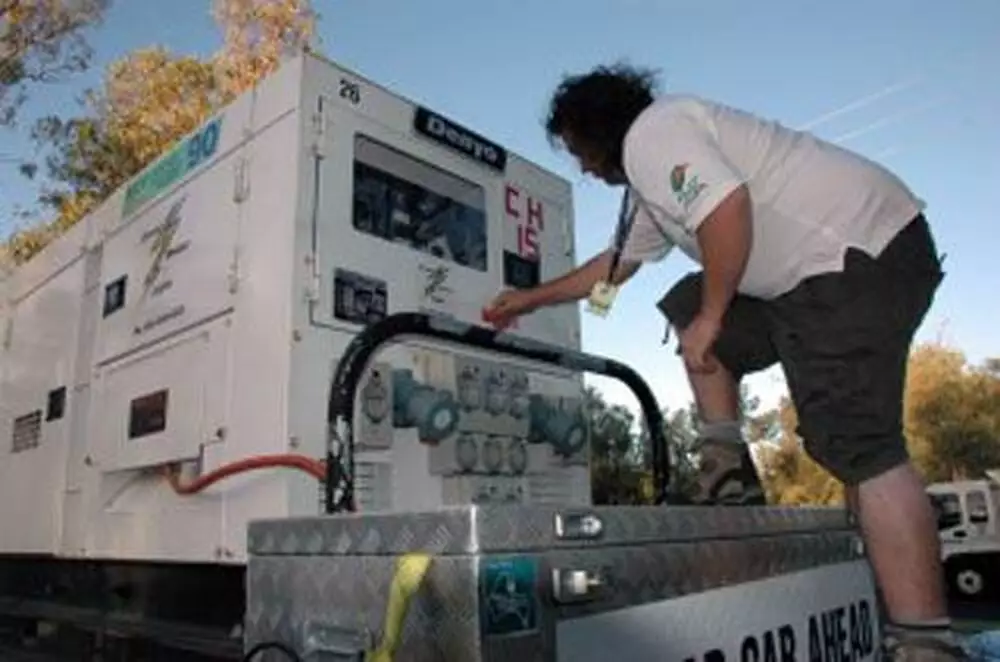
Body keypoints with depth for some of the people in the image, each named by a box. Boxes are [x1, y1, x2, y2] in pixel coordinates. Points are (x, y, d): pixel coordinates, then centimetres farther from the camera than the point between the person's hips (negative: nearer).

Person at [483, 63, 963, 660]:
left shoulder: (650, 133, -9)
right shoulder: (650, 172, 24)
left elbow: (728, 207, -26)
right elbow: (615, 263, 34)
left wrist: (711, 317, -16)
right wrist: (531, 299, 39)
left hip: (860, 253, -11)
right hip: (823, 268, 11)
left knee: (857, 443, -17)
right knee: (686, 309, 19)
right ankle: (730, 475, 11)